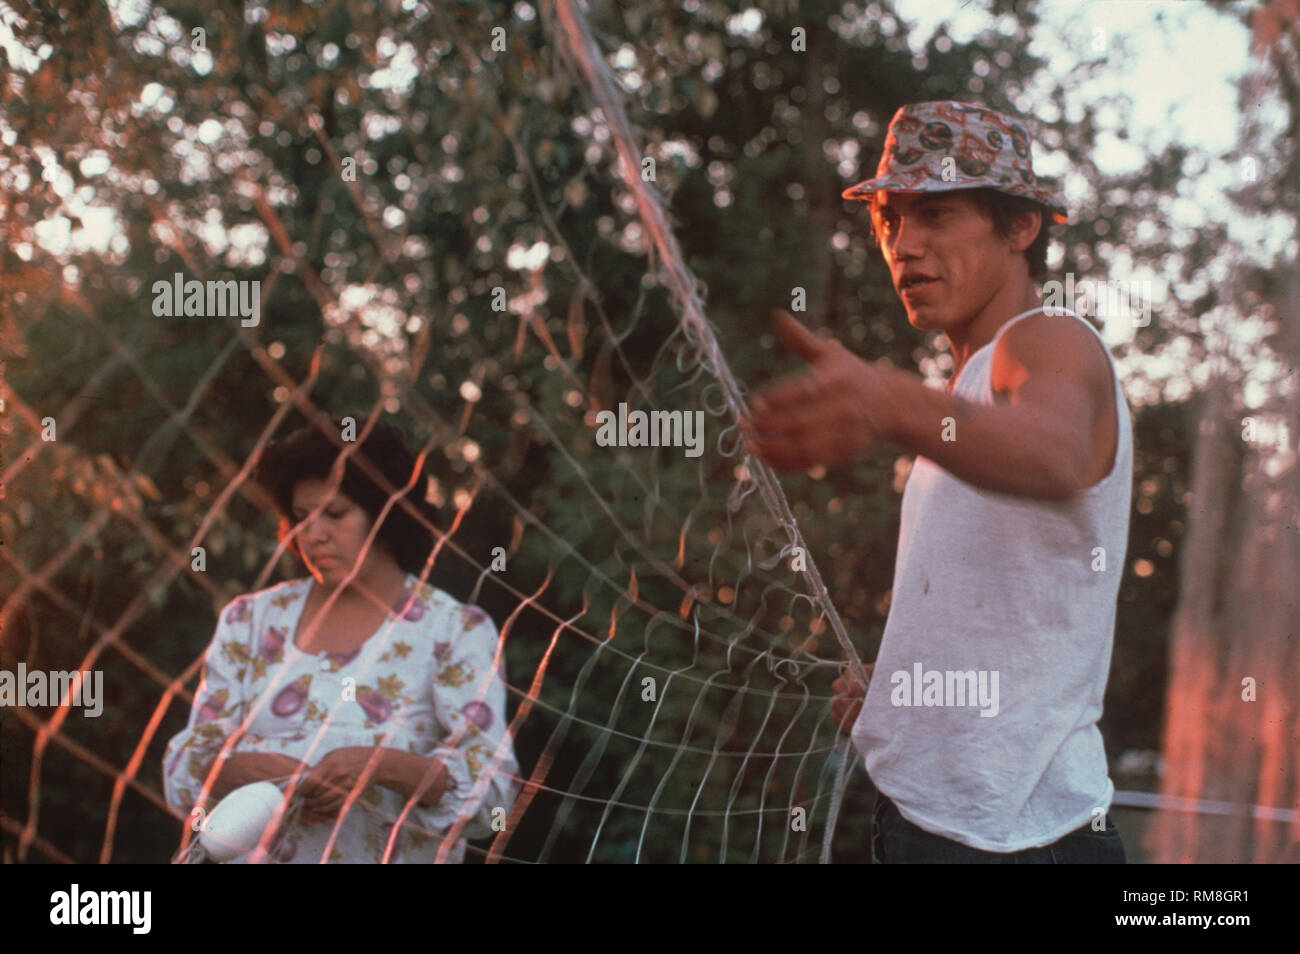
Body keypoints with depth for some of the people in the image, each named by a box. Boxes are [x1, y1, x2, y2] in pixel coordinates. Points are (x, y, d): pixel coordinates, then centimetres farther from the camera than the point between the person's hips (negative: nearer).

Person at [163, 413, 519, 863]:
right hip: (255, 855, 4)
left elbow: (492, 789, -5)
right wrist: (243, 769, -11)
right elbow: (186, 765, 10)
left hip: (394, 856, -4)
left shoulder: (456, 631, 4)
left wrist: (384, 766, -20)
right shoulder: (250, 620, 13)